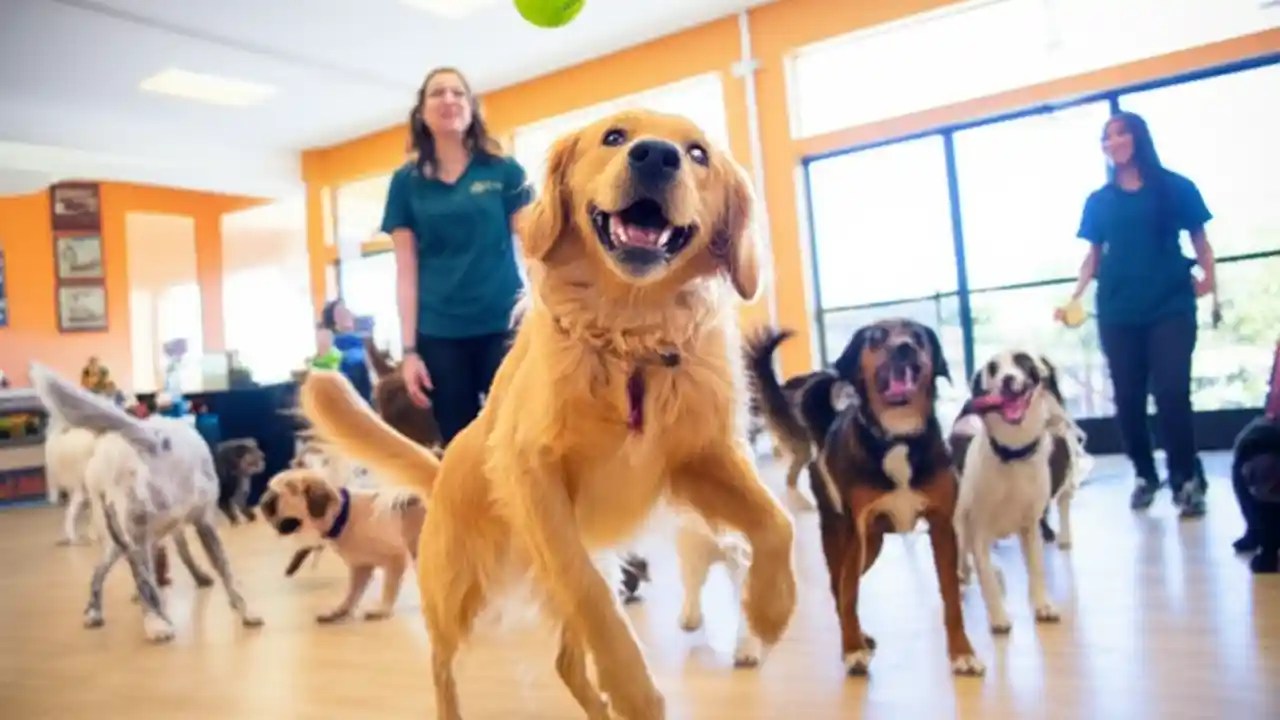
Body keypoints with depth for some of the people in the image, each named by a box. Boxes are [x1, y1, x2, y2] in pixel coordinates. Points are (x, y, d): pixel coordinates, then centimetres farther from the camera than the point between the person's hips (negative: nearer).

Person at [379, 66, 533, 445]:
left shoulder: (505, 172, 4)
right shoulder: (406, 182, 7)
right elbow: (407, 272, 5)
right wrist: (409, 349, 0)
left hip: (505, 327, -1)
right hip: (440, 336, 1)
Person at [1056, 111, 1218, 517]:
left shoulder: (1175, 188, 5)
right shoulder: (1099, 201, 11)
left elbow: (1199, 241, 6)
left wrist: (1209, 280, -10)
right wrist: (1075, 296, -1)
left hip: (1170, 306, -2)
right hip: (1117, 312, 2)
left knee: (1171, 393, -10)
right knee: (1128, 397, 4)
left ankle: (1187, 480, 3)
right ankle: (1145, 475, 20)